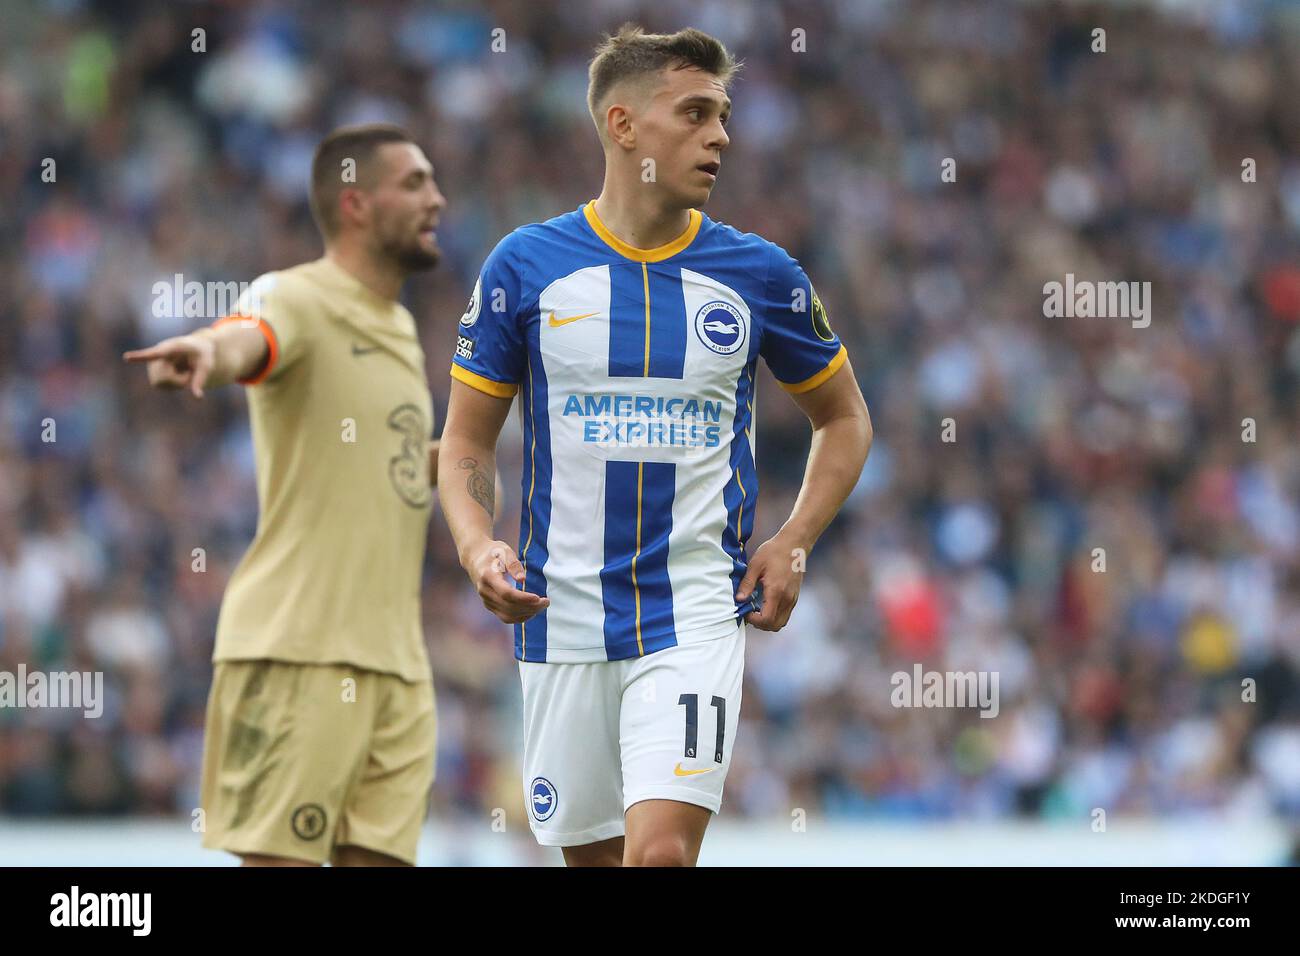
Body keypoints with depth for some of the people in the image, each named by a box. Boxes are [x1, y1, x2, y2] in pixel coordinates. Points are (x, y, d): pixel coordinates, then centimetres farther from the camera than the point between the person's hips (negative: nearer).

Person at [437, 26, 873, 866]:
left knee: (662, 850, -18)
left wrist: (794, 545, 0)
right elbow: (467, 442, 7)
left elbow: (845, 420, 15)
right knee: (591, 853, 9)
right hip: (563, 618, 1)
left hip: (696, 615, -1)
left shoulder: (759, 275, 2)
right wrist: (478, 545, -12)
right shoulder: (528, 264, 0)